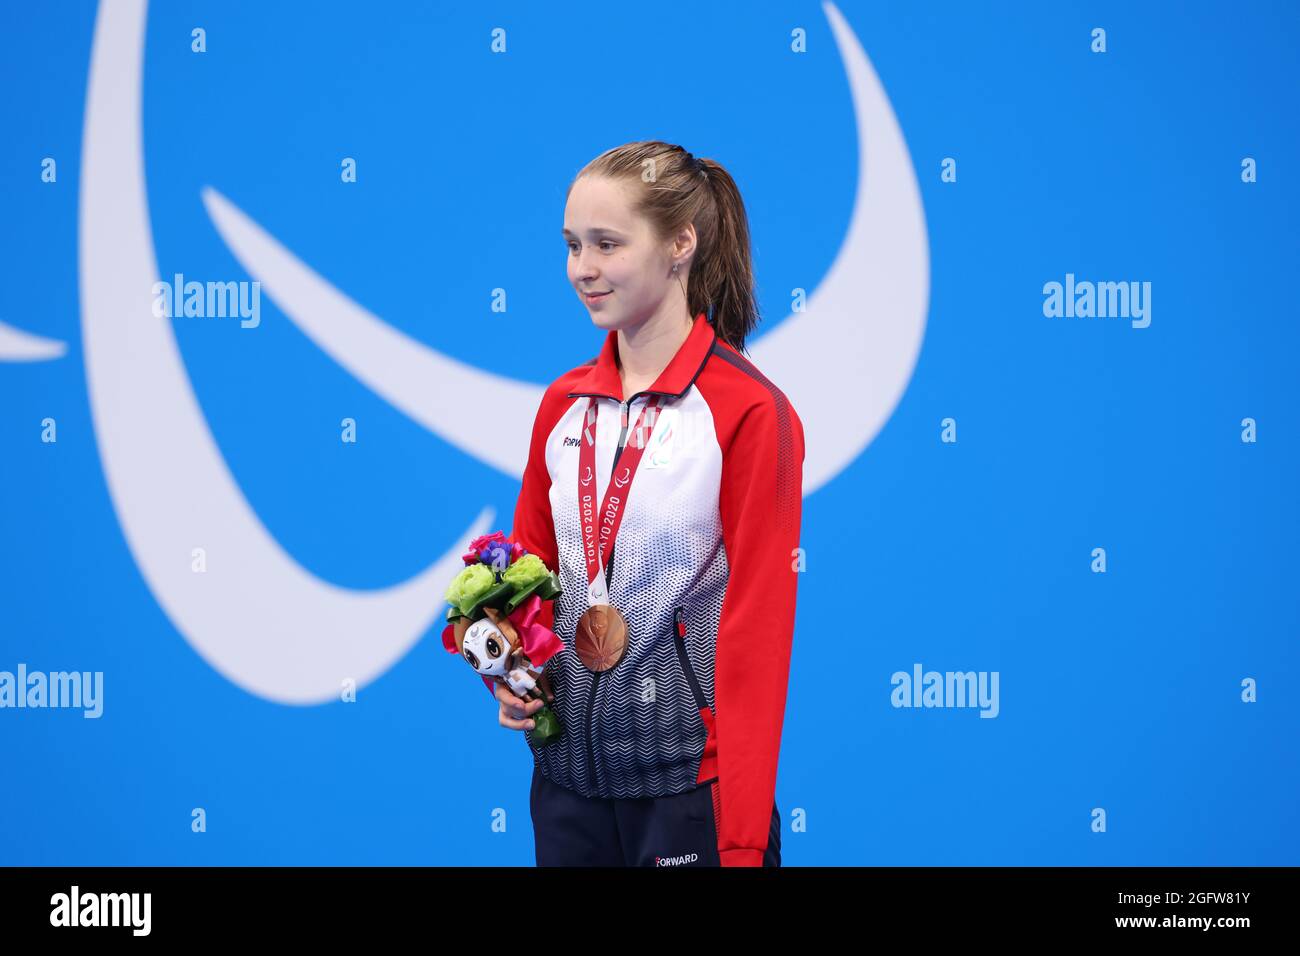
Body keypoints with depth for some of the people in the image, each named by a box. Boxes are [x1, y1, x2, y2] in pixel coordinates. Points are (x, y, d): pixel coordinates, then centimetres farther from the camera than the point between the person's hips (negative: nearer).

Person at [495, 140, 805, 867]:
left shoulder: (749, 413, -11)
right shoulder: (564, 406, 6)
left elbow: (758, 632, -13)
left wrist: (742, 840, -14)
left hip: (688, 779, -5)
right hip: (568, 771, 5)